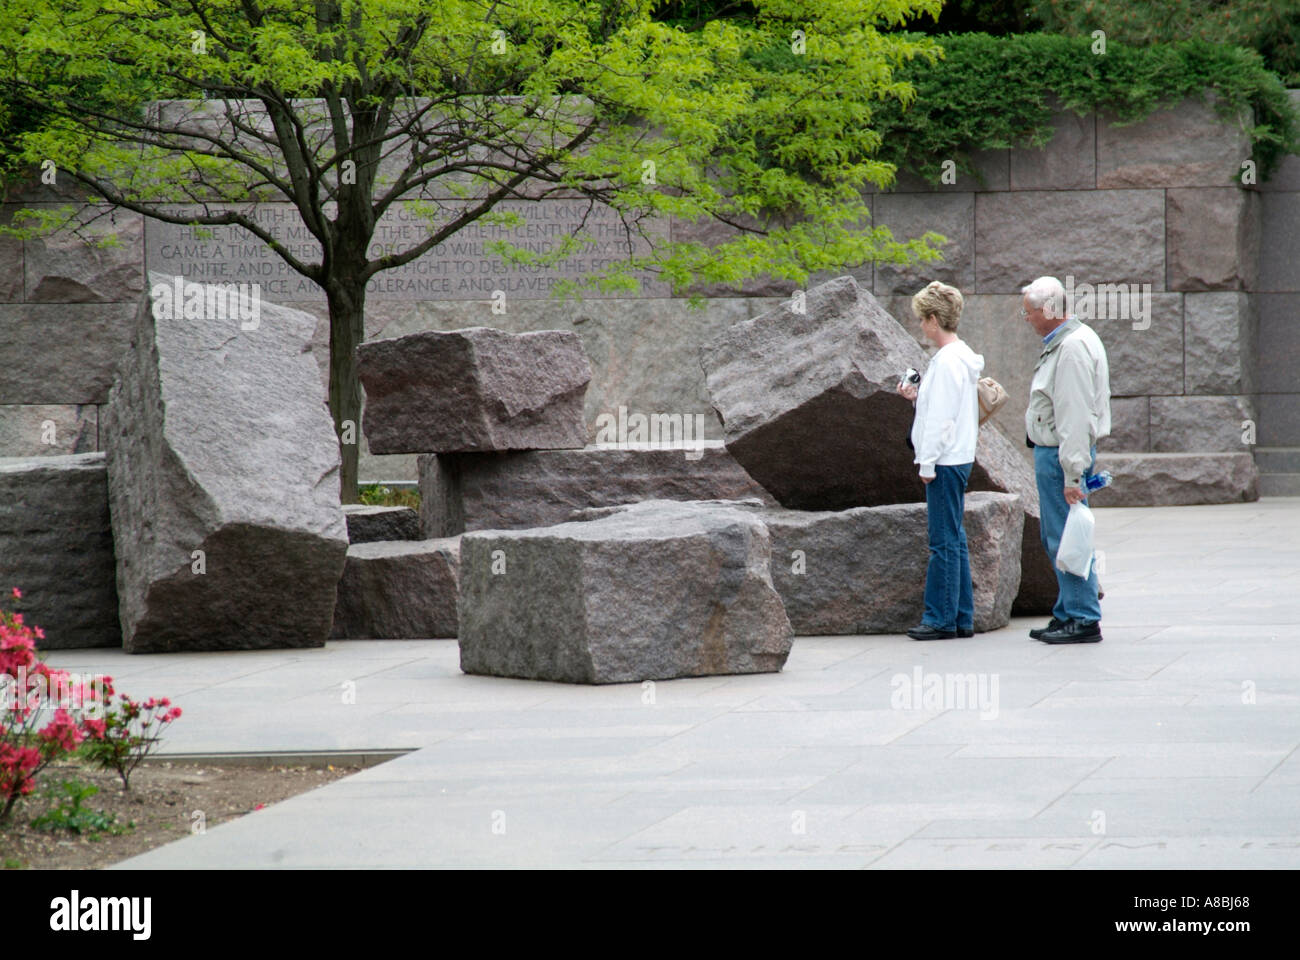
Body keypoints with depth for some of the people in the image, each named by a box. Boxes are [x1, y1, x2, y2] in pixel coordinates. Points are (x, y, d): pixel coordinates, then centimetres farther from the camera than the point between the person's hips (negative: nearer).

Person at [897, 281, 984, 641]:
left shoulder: (948, 361, -17)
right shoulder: (963, 357, 13)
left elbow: (941, 418, -19)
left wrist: (928, 464, -15)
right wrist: (918, 395, 11)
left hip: (946, 461, -10)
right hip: (959, 459, 10)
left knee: (944, 542, -5)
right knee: (954, 540, 12)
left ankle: (941, 618, -2)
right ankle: (962, 618, 15)